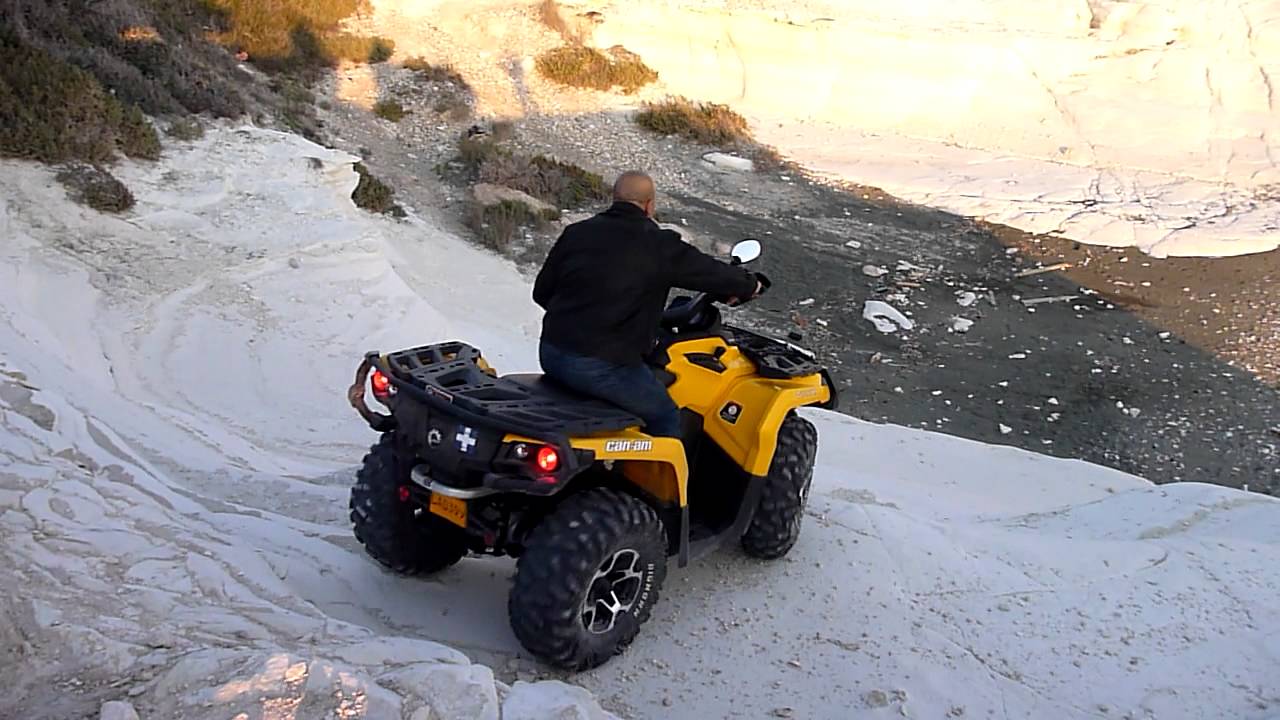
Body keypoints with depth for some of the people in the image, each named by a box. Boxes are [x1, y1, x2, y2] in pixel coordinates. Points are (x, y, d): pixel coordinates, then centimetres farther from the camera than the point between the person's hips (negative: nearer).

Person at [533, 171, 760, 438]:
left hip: (550, 353, 7)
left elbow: (542, 291, 13)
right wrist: (749, 285, 23)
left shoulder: (576, 233, 8)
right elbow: (710, 271, 3)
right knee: (666, 419, 12)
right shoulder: (659, 246, -7)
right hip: (603, 365, -7)